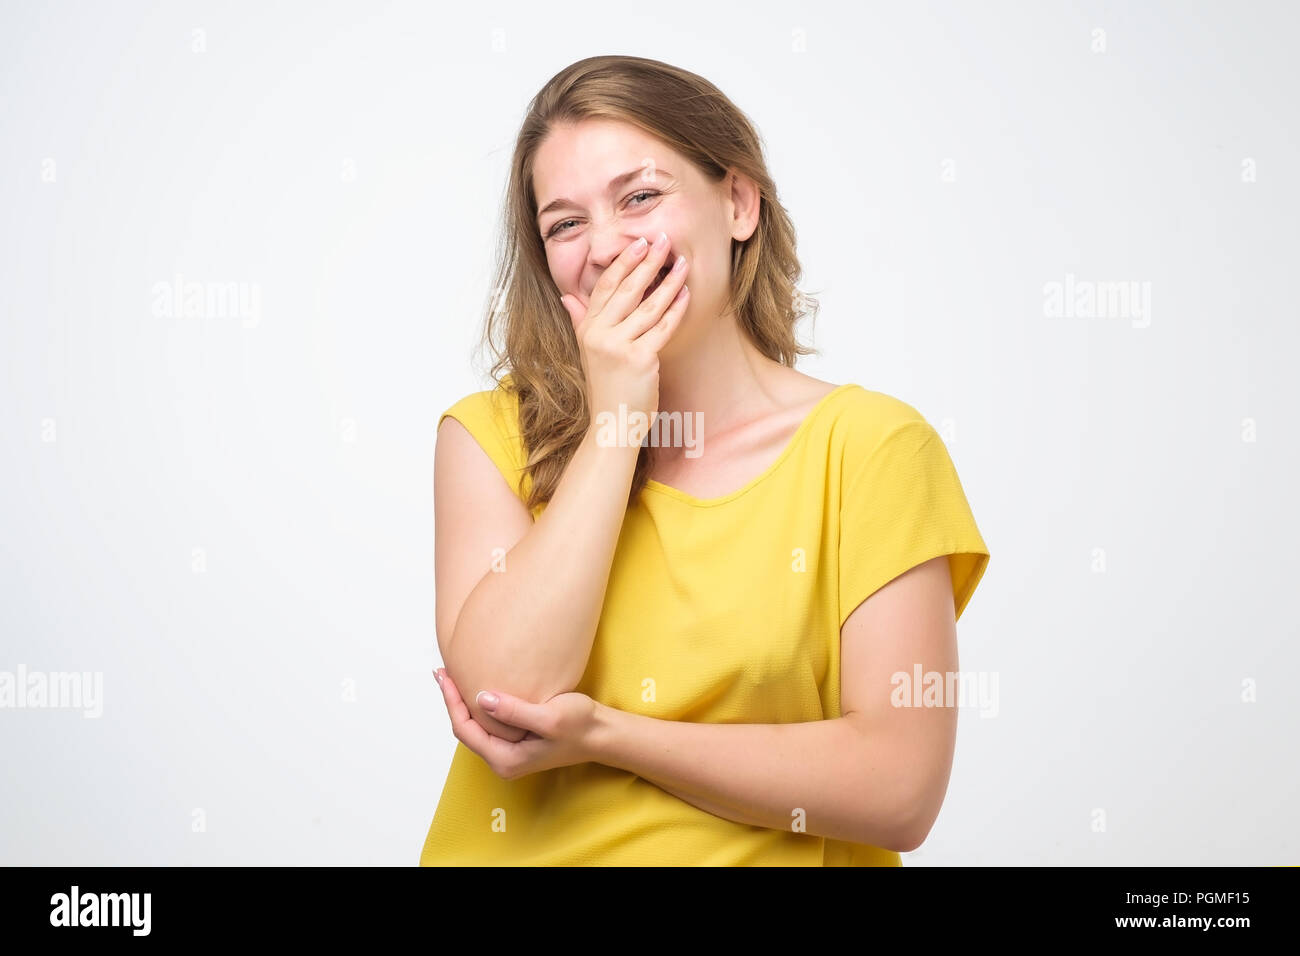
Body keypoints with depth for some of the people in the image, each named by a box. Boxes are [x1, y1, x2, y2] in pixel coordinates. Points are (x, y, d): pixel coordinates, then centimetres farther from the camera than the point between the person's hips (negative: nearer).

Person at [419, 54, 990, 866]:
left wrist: (600, 734, -11)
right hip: (519, 847, 2)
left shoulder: (870, 445, -3)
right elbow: (506, 692, -11)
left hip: (767, 852, -1)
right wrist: (615, 427, -9)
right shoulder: (492, 435, 3)